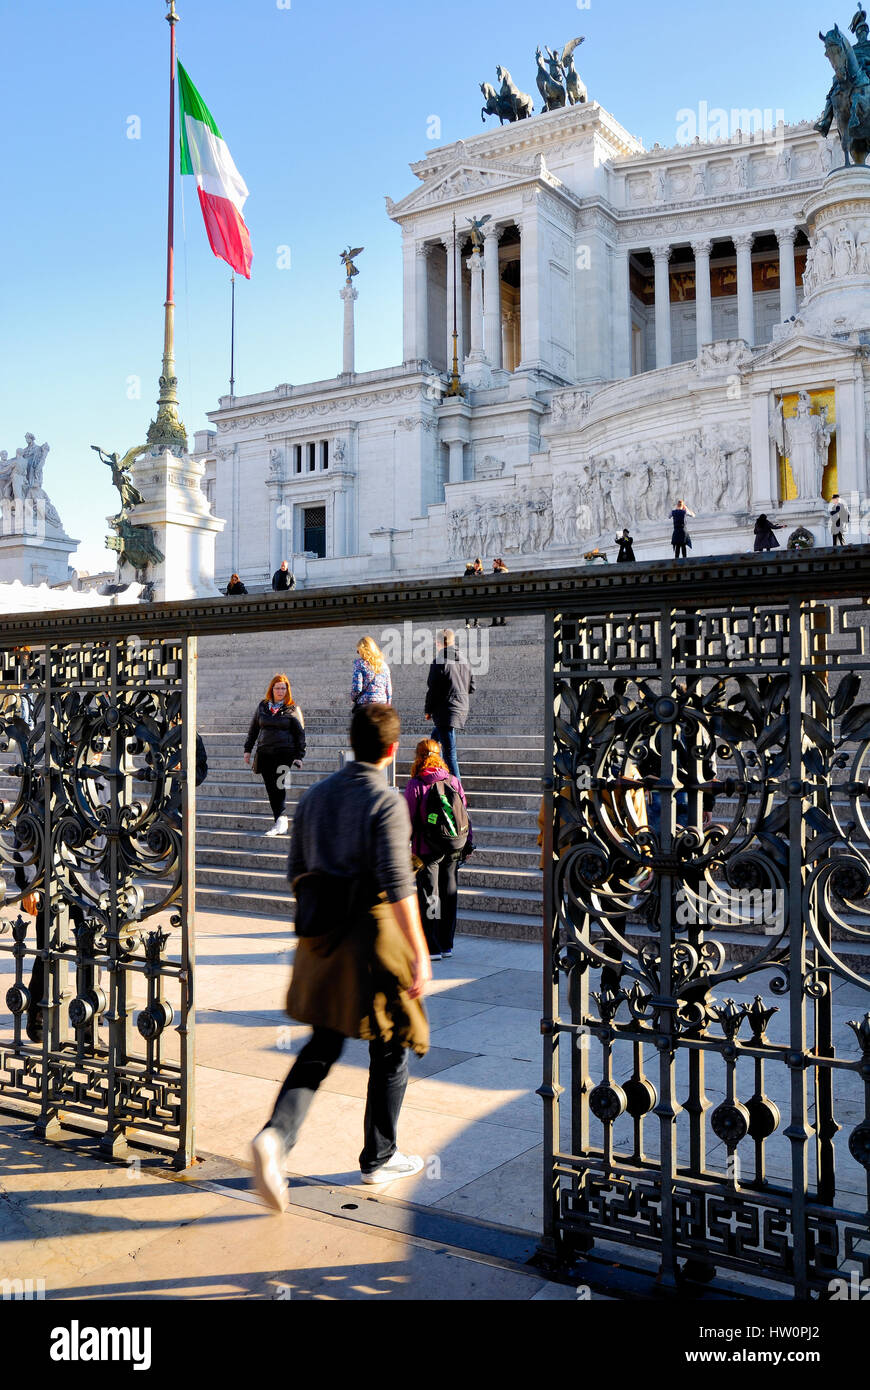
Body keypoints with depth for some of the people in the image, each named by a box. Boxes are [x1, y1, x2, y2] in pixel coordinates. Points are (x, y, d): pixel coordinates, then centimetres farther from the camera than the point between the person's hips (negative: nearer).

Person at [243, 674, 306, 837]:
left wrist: (299, 756, -2)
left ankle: (281, 820, -12)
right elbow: (253, 729, 20)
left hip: (285, 753, -4)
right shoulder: (262, 706, 12)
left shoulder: (293, 709, 3)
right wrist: (248, 749, 16)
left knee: (279, 786, -13)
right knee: (271, 789, 2)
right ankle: (280, 823, 8)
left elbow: (300, 733, 3)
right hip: (265, 753, 4)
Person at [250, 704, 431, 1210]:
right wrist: (419, 952, -19)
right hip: (372, 938, -6)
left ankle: (277, 1136, -8)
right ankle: (379, 1158, 25)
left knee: (322, 1048, 14)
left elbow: (297, 870, 13)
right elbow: (398, 883, -21)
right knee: (391, 1048, 13)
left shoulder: (315, 796, 7)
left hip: (322, 937, 6)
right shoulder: (386, 802, -14)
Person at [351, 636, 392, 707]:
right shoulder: (383, 664, 10)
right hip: (382, 703, 5)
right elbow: (389, 689, 12)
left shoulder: (360, 663, -5)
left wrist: (353, 699, 8)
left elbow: (357, 687, -10)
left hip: (364, 704, -5)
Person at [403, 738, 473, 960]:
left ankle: (432, 948, 2)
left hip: (427, 850, -4)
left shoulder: (415, 785, -10)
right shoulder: (454, 781, 3)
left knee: (428, 897, 2)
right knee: (449, 895, 12)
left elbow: (409, 820, -9)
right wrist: (468, 844, 15)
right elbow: (465, 813, 7)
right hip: (453, 849, 4)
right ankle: (446, 945, 20)